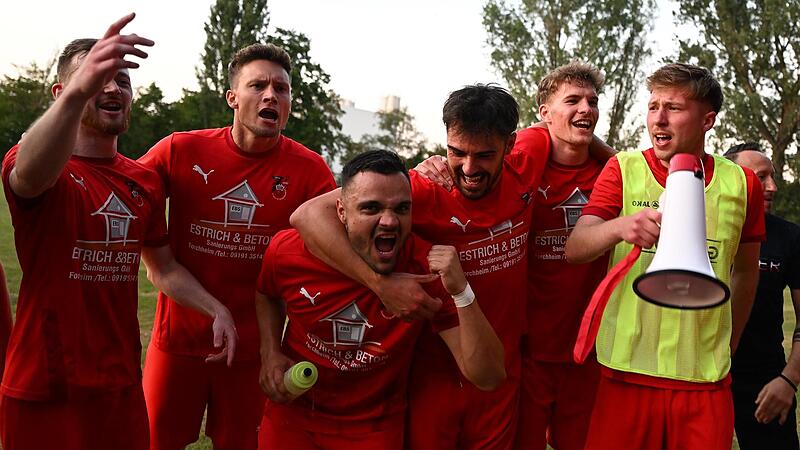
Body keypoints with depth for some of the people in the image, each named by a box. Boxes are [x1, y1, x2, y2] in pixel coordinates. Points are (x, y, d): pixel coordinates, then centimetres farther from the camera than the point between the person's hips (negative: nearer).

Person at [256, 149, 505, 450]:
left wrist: (461, 290, -37)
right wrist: (270, 353, -8)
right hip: (292, 412, 2)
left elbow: (487, 378, -26)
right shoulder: (289, 251, -18)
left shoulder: (429, 267, -23)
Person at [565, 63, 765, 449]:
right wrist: (619, 227, -30)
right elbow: (574, 249, -11)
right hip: (627, 373, -1)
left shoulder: (740, 183, 4)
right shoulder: (623, 169, 0)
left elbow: (745, 270, 17)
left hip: (706, 380, 1)